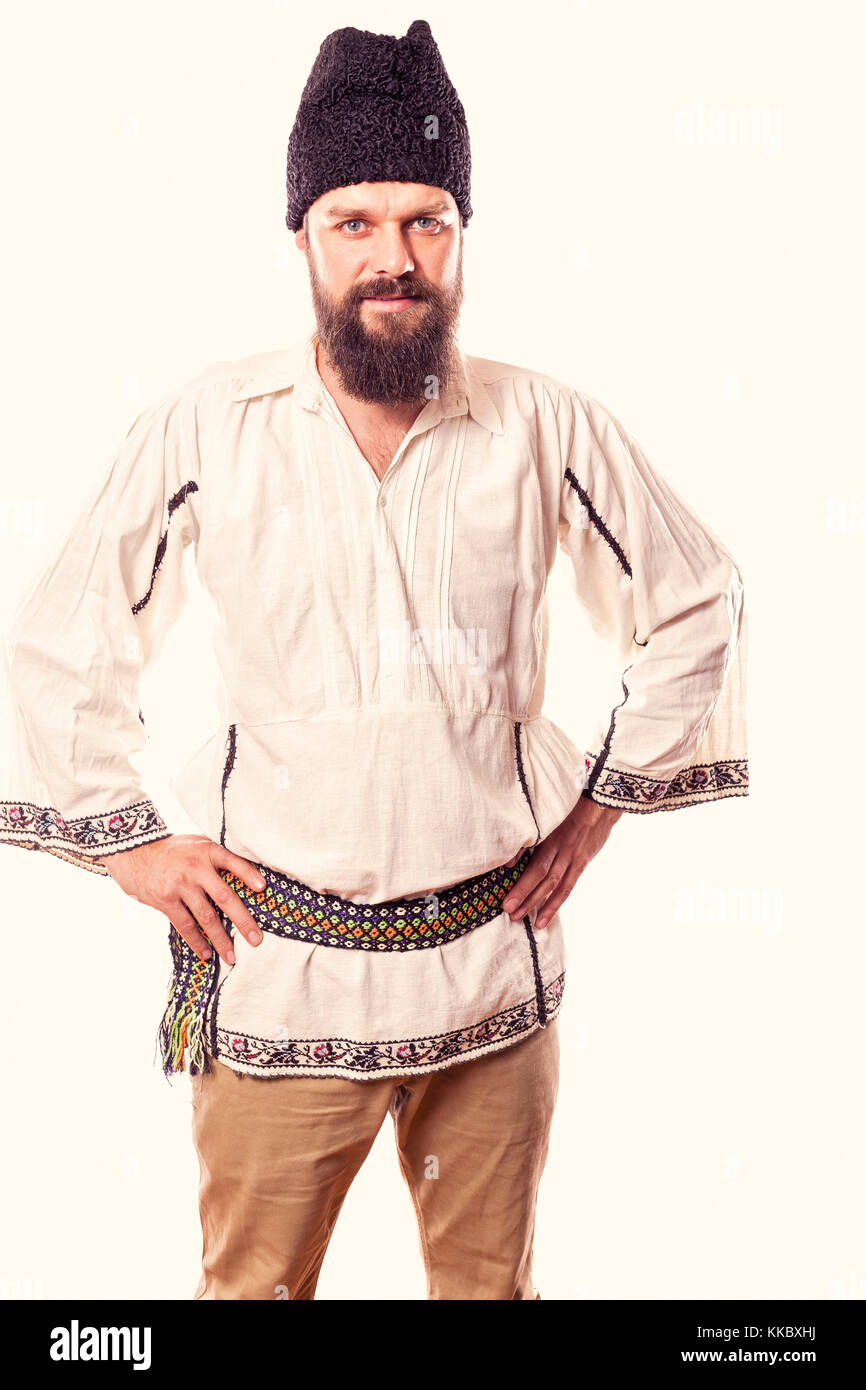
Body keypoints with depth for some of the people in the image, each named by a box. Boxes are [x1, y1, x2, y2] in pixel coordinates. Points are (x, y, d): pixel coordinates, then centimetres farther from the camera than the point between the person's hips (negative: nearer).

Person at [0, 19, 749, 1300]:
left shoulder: (547, 427, -3)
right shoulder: (207, 428, -5)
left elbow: (694, 603, 10)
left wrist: (602, 799, 7)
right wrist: (129, 842, 2)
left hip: (496, 965, 2)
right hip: (278, 975, -1)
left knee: (490, 1280, 18)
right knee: (251, 1280, 11)